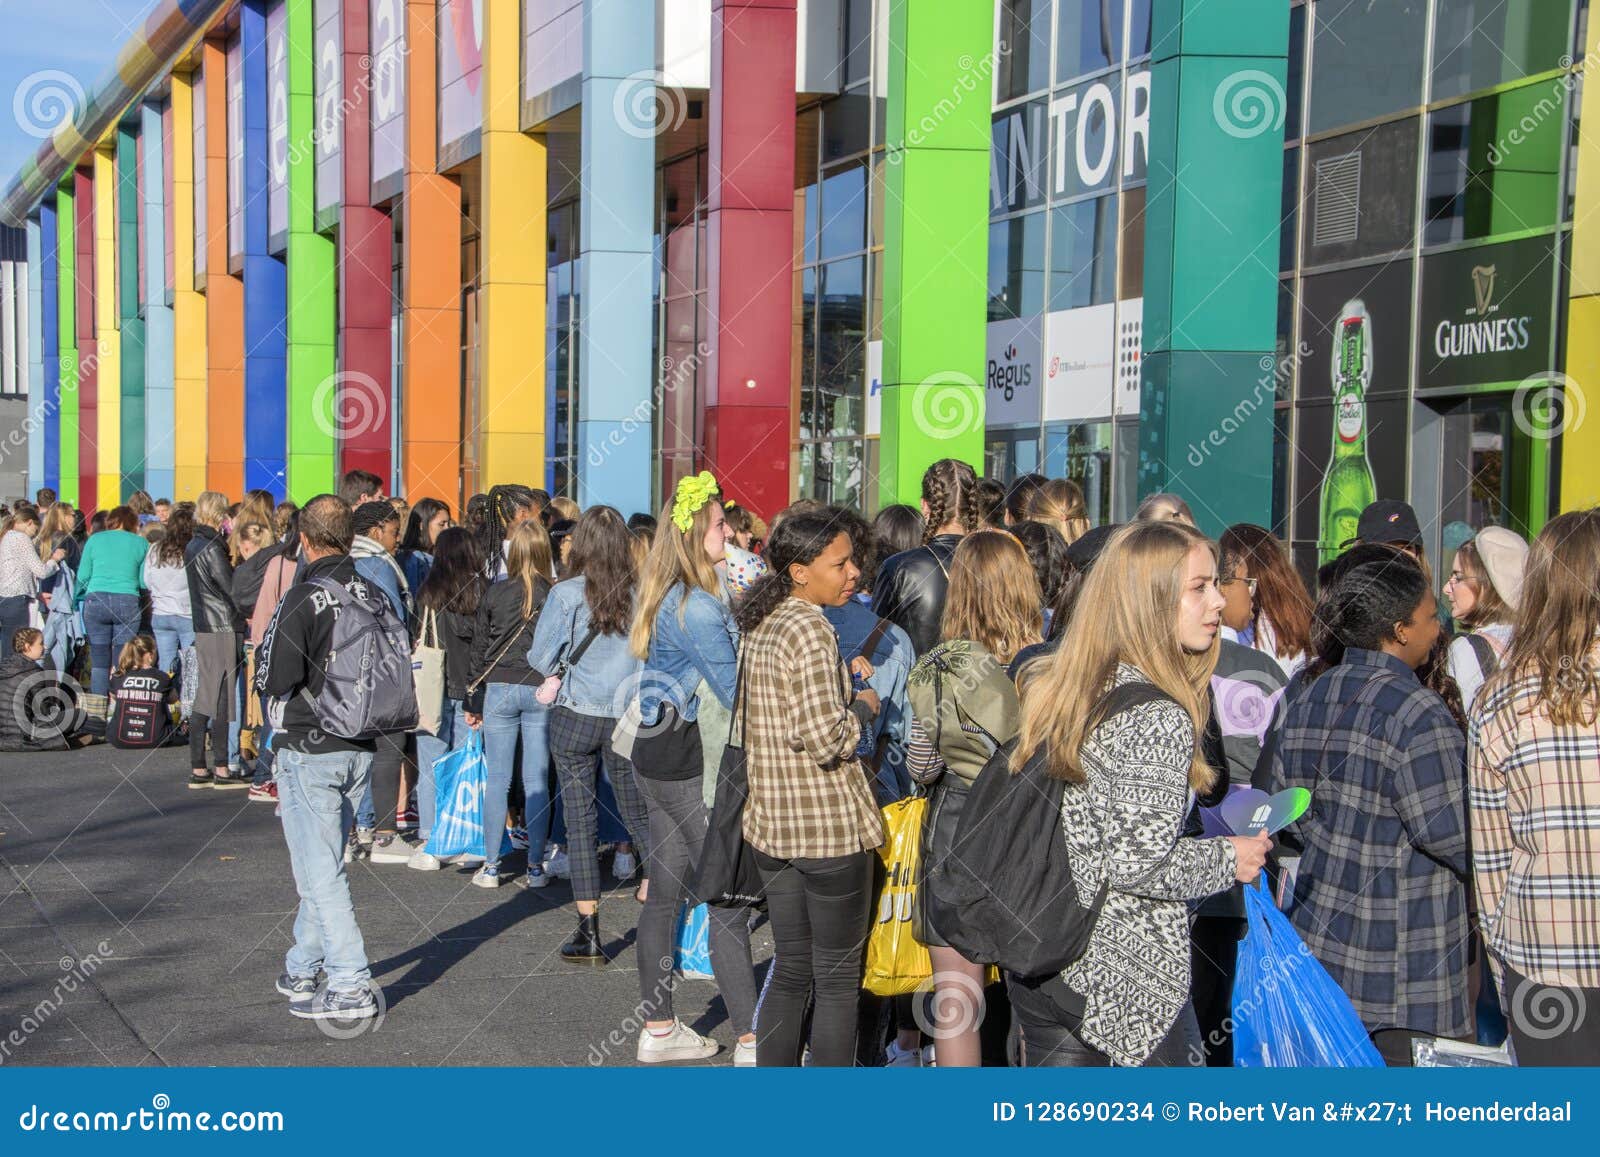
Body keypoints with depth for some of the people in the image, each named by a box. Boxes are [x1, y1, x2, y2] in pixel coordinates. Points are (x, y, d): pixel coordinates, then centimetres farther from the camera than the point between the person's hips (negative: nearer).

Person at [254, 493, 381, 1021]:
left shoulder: (303, 600, -17)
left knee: (319, 871, -2)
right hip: (360, 749, 7)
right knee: (324, 862, 19)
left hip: (309, 750, -7)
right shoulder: (373, 595, 2)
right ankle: (303, 968, 31)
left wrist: (263, 661, 5)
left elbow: (273, 679, -16)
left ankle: (351, 985, -3)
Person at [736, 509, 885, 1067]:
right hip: (830, 824, -9)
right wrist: (863, 706, -7)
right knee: (838, 979, 2)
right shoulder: (810, 631, -18)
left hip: (771, 822, 9)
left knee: (790, 967, 17)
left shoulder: (758, 624, 10)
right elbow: (825, 739, -24)